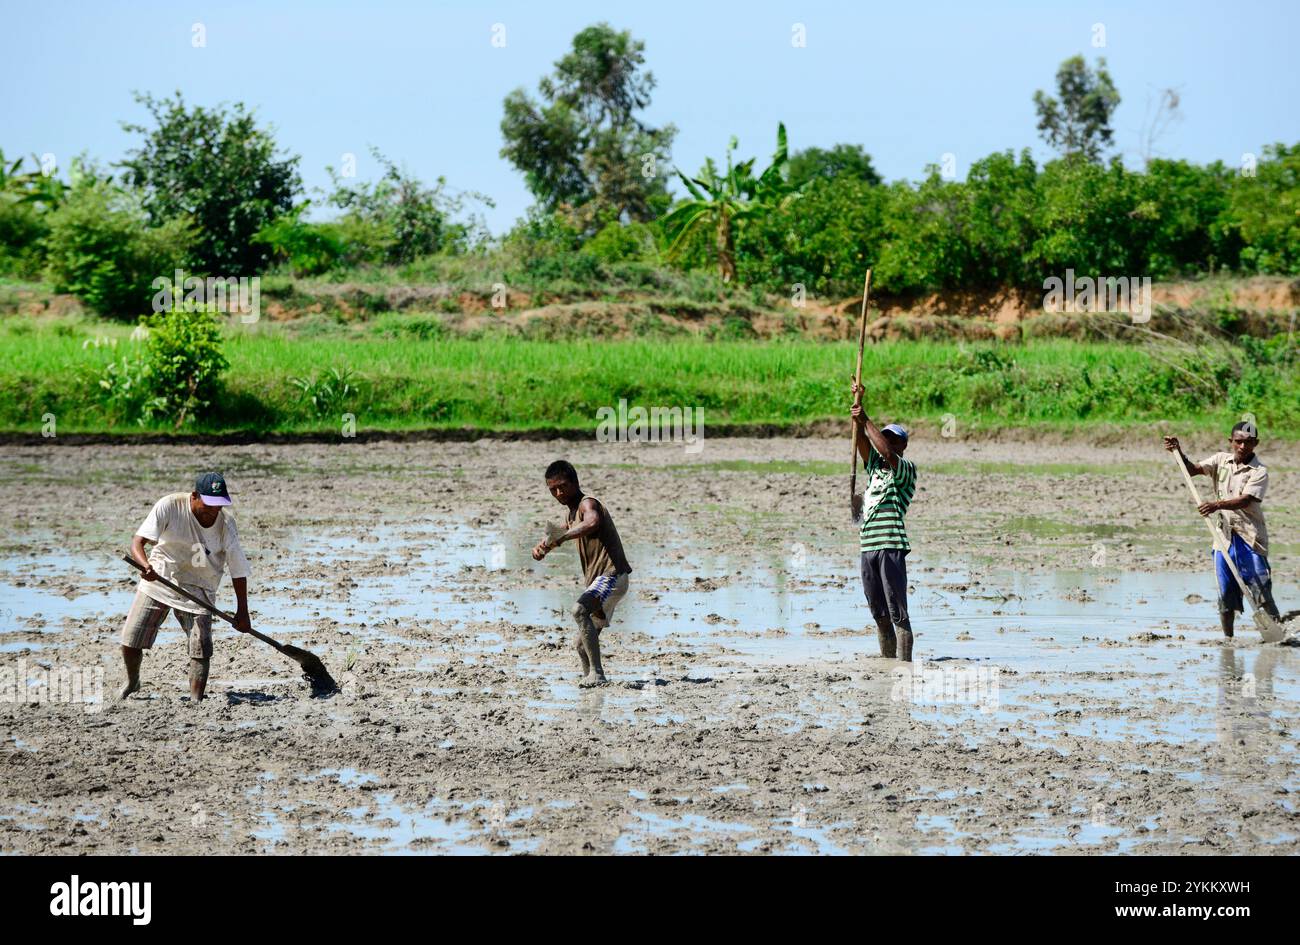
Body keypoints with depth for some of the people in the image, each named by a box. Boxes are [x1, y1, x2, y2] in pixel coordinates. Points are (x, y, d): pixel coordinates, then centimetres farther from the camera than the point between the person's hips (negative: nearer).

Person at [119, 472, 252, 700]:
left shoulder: (226, 526, -14)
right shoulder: (169, 506, -19)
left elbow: (238, 570, -4)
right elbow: (137, 542, -23)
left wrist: (242, 612, -3)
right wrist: (146, 566, -44)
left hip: (197, 589, 0)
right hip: (158, 579, 0)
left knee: (201, 650, -14)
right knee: (130, 641, 2)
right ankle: (132, 683, 30)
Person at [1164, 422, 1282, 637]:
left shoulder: (1259, 471, -9)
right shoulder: (1221, 460, 9)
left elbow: (1246, 500, -23)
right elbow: (1193, 470, 3)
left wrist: (1217, 505, -36)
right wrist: (1179, 452, -13)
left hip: (1250, 538, -5)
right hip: (1224, 536, 5)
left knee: (1262, 591, -9)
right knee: (1225, 594, 9)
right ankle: (1228, 639, 18)